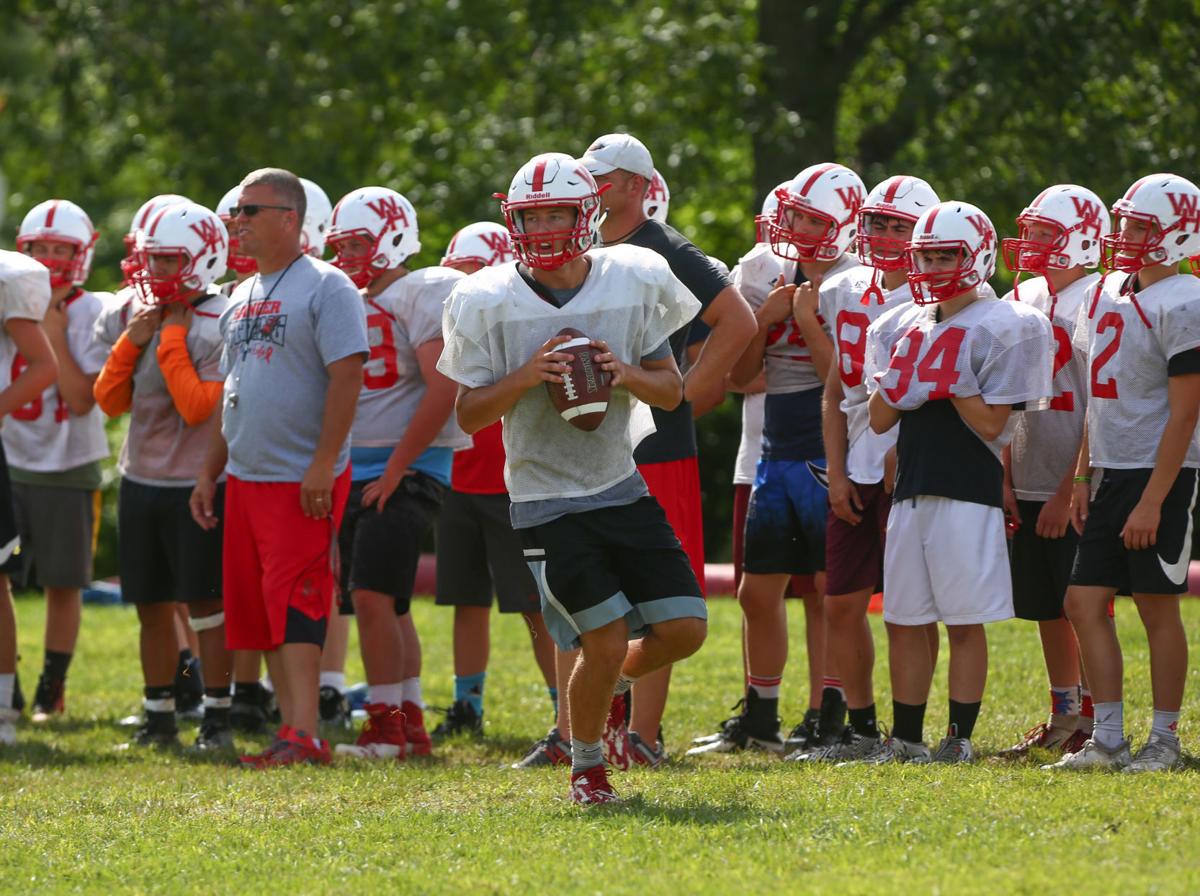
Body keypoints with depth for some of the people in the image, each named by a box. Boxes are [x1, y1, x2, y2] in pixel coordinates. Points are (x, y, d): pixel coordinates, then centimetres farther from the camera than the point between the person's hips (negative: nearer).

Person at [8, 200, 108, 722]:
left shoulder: (91, 314, -6)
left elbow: (81, 401, -14)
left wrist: (54, 334, -15)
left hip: (66, 467, -3)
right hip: (10, 462, 3)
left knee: (62, 583, 4)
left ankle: (51, 691, 14)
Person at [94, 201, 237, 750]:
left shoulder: (219, 325, -14)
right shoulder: (131, 315, 6)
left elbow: (198, 407, -21)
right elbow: (110, 402, 7)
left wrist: (172, 340, -17)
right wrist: (130, 344, -6)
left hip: (195, 483, -6)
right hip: (141, 478, 6)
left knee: (205, 602, -2)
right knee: (151, 604, 11)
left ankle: (216, 717, 5)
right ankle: (159, 716, 19)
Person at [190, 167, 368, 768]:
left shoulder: (325, 288, -9)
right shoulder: (242, 299, 17)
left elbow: (347, 376, -16)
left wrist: (323, 463, -21)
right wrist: (209, 471, 18)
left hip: (303, 480, -8)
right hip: (245, 479, 8)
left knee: (294, 606, -12)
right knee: (258, 606, 8)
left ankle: (304, 736, -14)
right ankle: (291, 727, 13)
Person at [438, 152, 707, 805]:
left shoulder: (633, 282, -1)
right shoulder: (489, 303, -8)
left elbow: (671, 391, 5)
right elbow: (469, 413, -3)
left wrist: (624, 373, -16)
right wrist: (526, 376, -20)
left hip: (621, 487, 4)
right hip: (546, 500, -4)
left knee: (684, 628, -1)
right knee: (606, 640, -10)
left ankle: (611, 688, 31)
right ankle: (586, 765, 16)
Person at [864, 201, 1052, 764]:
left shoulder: (1001, 328, -5)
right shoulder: (901, 326, 14)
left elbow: (992, 424, -9)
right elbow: (879, 418, 11)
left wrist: (950, 379, -16)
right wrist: (908, 376, -6)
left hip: (970, 490, -6)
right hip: (911, 490, 6)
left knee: (965, 622, -3)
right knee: (905, 621, 8)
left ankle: (960, 738, 2)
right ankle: (906, 738, 15)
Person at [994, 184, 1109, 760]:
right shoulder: (1021, 303, 11)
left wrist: (1069, 492, -16)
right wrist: (1005, 480, 7)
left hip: (1075, 489, -7)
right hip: (1029, 485, 7)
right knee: (1046, 608, 11)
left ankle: (1096, 719, 2)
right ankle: (1064, 718, 19)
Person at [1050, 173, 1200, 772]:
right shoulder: (1110, 294, 11)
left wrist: (1152, 502, -19)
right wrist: (1083, 479, 14)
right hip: (1112, 475, 8)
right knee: (1085, 602, 4)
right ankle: (1108, 739, 10)